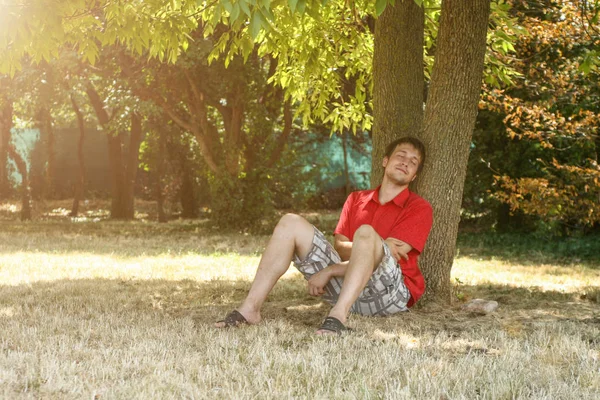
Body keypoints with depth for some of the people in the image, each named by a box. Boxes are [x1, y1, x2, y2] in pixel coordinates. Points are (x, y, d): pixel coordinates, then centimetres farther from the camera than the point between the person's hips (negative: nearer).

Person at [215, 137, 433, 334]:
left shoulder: (419, 208, 3)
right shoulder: (356, 199, 19)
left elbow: (387, 257, -9)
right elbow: (339, 248, 6)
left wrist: (328, 271, -12)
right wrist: (379, 247, -14)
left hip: (392, 293, -5)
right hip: (347, 286, 5)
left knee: (365, 232, -32)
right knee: (291, 223, -5)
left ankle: (337, 317, -48)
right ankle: (250, 308, -19)